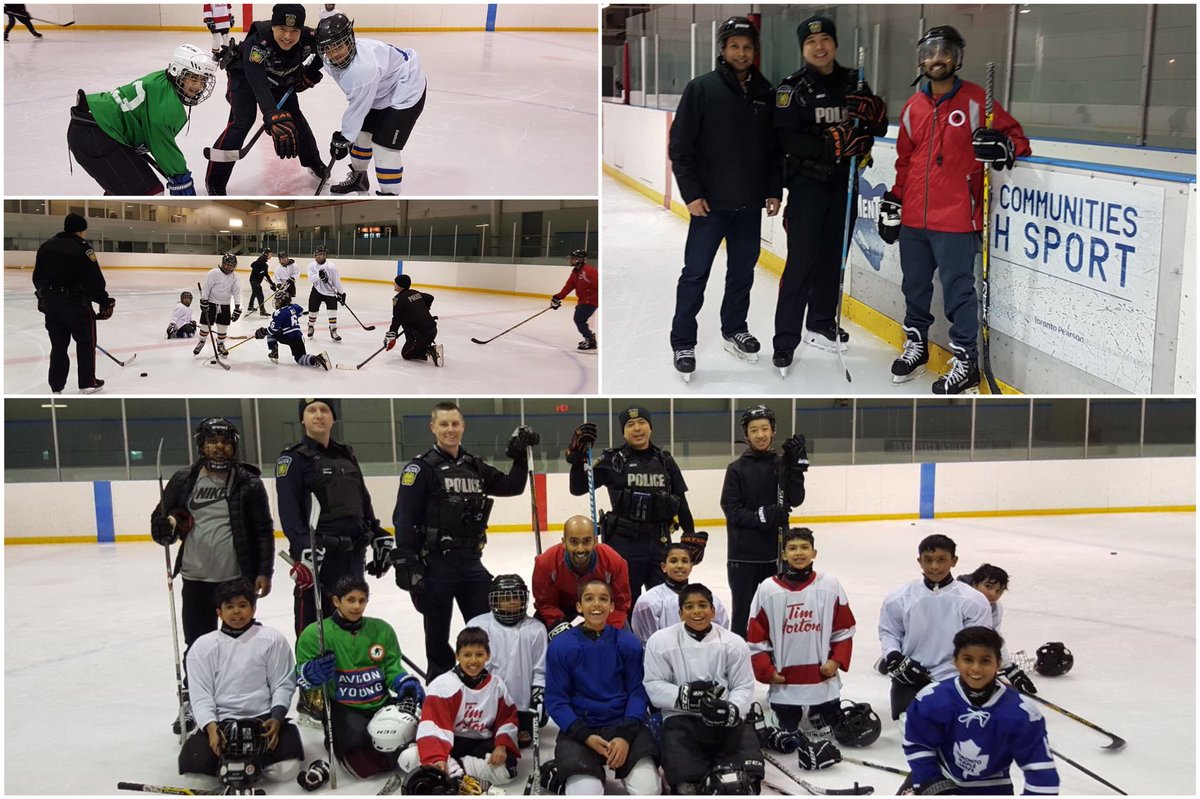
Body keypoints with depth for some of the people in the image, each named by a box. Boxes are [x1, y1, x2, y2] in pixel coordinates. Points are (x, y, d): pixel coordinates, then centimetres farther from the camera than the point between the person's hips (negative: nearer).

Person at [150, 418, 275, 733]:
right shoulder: (183, 481, 2)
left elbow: (264, 530, -1)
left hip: (239, 578, -1)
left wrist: (264, 572, -7)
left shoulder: (248, 483, -3)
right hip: (196, 578, 2)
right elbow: (158, 525, 5)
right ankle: (192, 704, 27)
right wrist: (169, 524, -18)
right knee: (197, 644, 10)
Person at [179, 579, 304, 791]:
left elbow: (283, 684, 2)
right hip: (219, 721, 1)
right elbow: (201, 696, 1)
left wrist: (276, 719, -15)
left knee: (286, 769, -24)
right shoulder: (202, 646, 6)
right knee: (194, 762, -27)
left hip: (264, 719, -1)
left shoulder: (272, 639, 3)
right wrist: (211, 728, -16)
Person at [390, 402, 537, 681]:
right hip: (435, 564, -5)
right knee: (438, 633, 6)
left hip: (471, 561, 5)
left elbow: (512, 486, 18)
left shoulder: (474, 466, 11)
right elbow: (403, 518, -13)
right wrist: (407, 564, -18)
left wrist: (520, 455, 5)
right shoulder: (421, 468, -8)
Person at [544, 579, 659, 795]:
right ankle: (570, 771, 10)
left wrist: (626, 735, -15)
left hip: (624, 724, 1)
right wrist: (586, 736, -16)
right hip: (578, 729, -1)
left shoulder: (628, 643, 0)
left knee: (647, 789, -21)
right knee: (585, 792, -23)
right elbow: (556, 700, -3)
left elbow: (637, 692, 1)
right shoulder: (560, 646, -4)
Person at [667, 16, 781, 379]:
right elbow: (680, 145, -7)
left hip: (750, 204, 4)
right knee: (696, 273, -1)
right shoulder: (701, 89, -6)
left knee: (743, 270, 13)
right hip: (709, 202, -4)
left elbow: (775, 147, 12)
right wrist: (691, 193, -12)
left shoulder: (766, 93, 6)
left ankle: (735, 330, 29)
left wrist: (774, 191, 7)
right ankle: (683, 343, 7)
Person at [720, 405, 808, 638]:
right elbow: (731, 510, -10)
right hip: (744, 554, -3)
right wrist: (761, 516, -24)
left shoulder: (782, 463, 4)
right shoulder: (737, 469, -4)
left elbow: (796, 499, -7)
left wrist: (796, 466, -17)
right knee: (743, 613, 3)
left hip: (775, 551, 3)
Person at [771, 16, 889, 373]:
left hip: (843, 185, 5)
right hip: (807, 185, -5)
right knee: (801, 262, -9)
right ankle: (785, 340, -4)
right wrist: (830, 145, -27)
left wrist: (873, 112, -13)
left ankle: (821, 324, 28)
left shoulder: (853, 82, 8)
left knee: (833, 257, 13)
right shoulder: (792, 87, -7)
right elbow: (787, 139, -17)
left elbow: (879, 127, 10)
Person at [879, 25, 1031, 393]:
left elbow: (1016, 137, -1)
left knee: (957, 291, -3)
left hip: (955, 219, -6)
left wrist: (1003, 147, -24)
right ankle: (916, 345, 34)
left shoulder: (977, 101, -5)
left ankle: (966, 361, 7)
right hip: (914, 218, 6)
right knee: (914, 287, 17)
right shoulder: (913, 107, 11)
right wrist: (892, 203, 18)